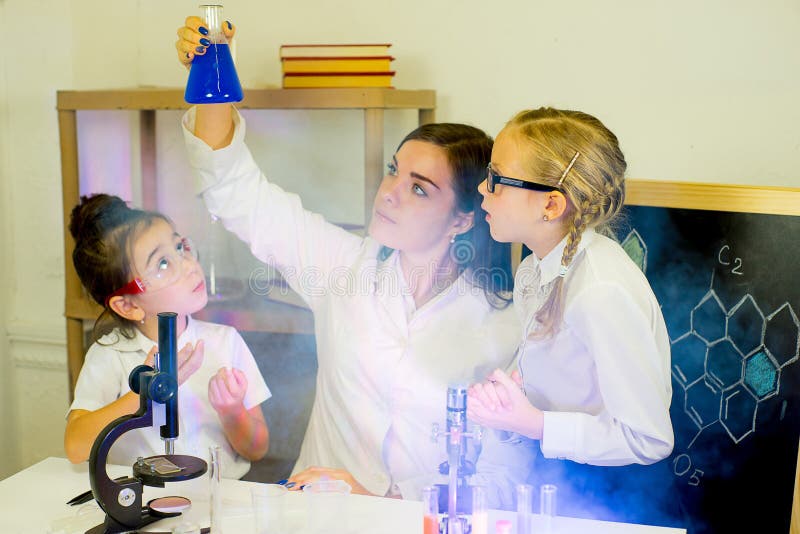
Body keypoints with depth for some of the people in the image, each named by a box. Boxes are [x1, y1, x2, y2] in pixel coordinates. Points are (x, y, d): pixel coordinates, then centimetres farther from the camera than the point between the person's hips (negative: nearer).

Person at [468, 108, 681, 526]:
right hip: (548, 468, 7)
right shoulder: (534, 271, 4)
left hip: (604, 492, -7)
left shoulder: (603, 292, -24)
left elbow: (648, 440, -22)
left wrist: (532, 424, -23)